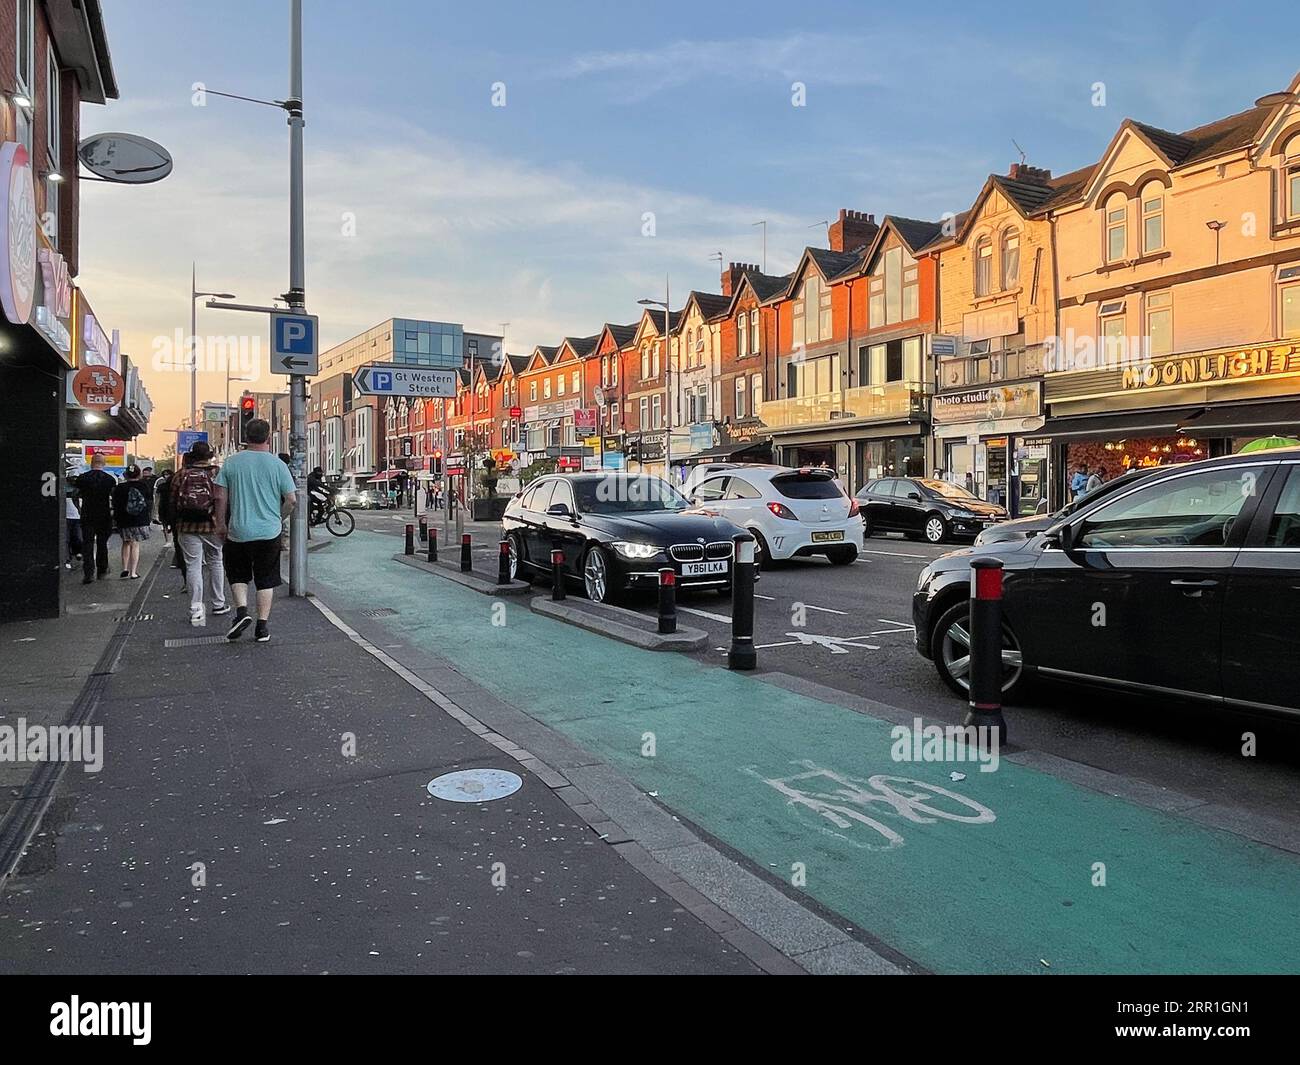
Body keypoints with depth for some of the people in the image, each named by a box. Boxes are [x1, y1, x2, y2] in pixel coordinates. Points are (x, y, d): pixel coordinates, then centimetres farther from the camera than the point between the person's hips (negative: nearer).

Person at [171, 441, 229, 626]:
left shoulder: (180, 476, 3)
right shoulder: (217, 474, -2)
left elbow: (173, 503, 6)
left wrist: (176, 523, 17)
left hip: (187, 527, 1)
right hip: (213, 527, 0)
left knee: (193, 566, 1)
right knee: (215, 563, 14)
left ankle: (196, 609, -6)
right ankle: (218, 604, 23)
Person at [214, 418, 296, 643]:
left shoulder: (232, 462, -1)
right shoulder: (277, 464, -5)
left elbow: (220, 497, -2)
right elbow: (291, 499, -5)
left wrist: (221, 523, 9)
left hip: (238, 532, 1)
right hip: (269, 532, -1)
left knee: (238, 574, 19)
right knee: (265, 580, 8)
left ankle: (241, 610, -1)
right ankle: (262, 626, 8)